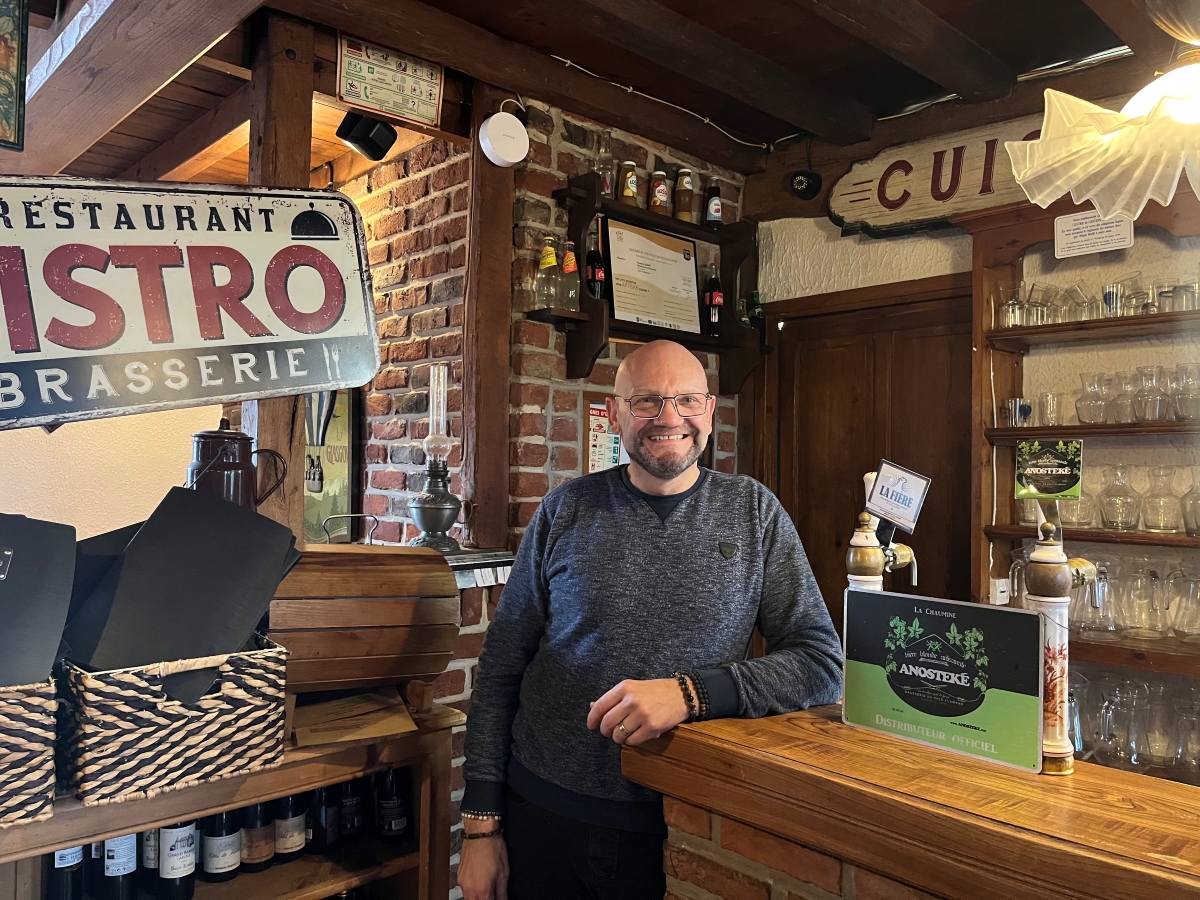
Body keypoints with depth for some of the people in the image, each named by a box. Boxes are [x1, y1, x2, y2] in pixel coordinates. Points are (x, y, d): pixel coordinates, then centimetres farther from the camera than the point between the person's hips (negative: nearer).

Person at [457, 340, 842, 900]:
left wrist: (691, 693, -23)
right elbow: (501, 669, 1)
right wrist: (480, 823, -1)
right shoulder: (567, 511, -3)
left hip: (678, 828, 0)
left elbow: (822, 664, -8)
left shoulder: (752, 513, -3)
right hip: (543, 817, 1)